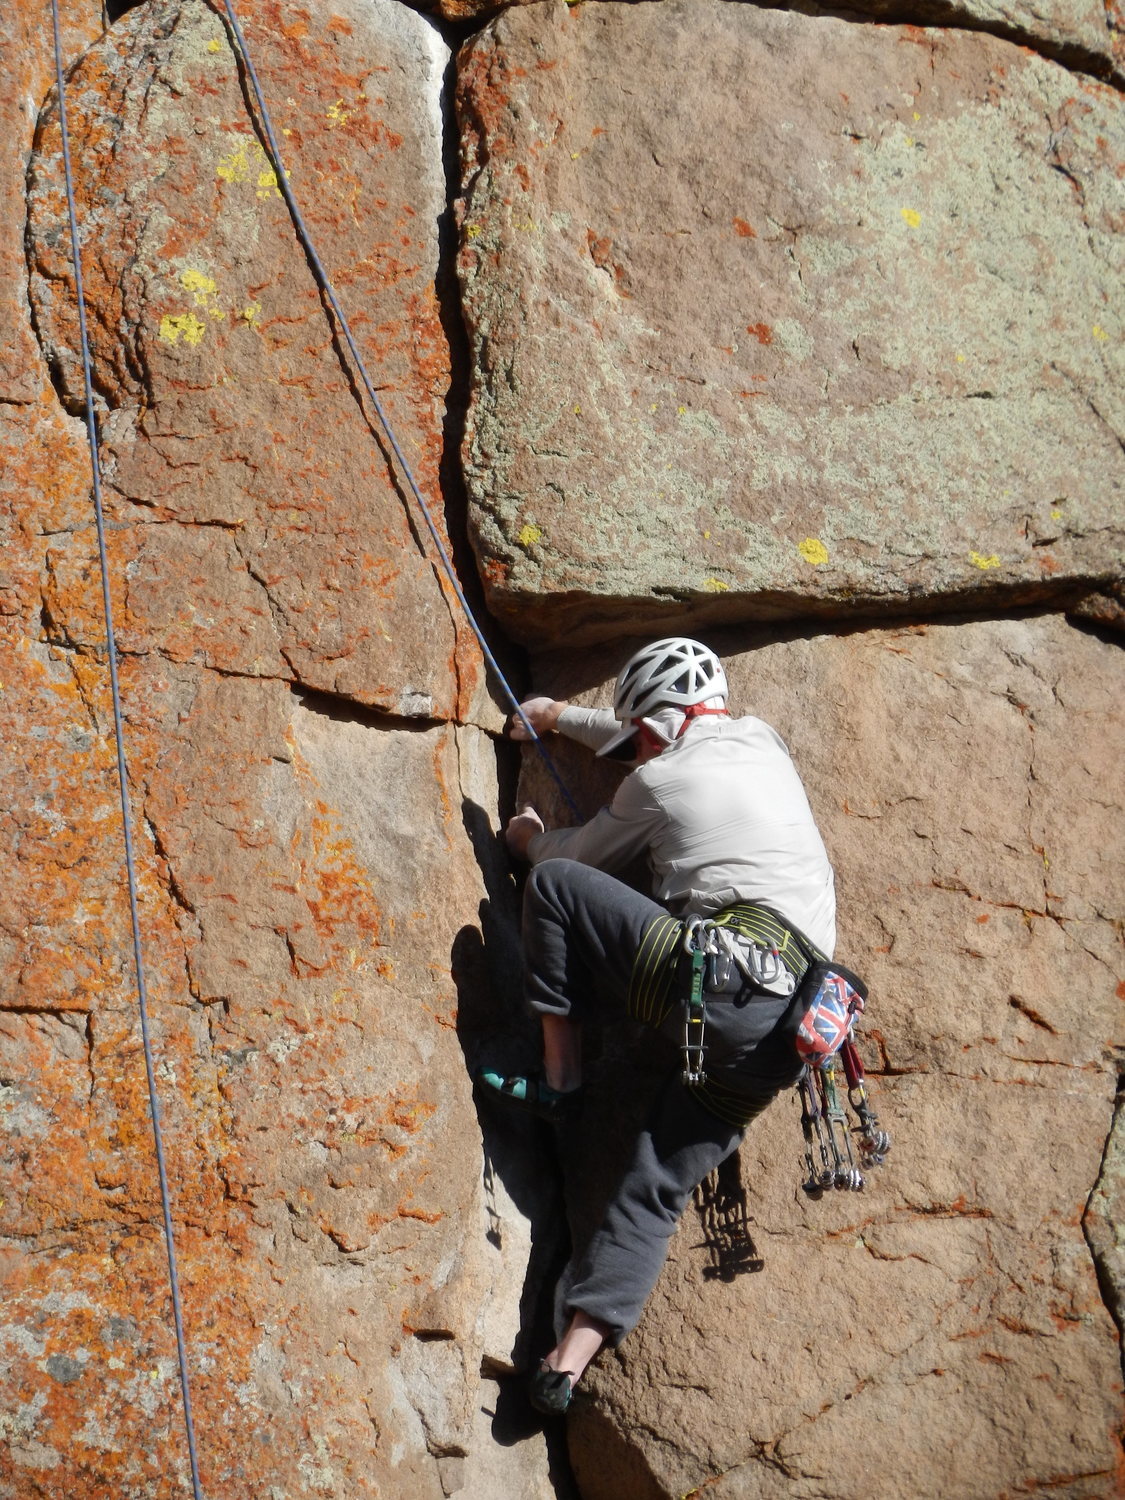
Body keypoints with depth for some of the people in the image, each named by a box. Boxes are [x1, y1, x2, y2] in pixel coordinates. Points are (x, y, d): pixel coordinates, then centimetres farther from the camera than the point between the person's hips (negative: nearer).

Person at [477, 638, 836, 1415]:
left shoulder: (657, 780, 5)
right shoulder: (763, 742, 22)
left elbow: (577, 861, 21)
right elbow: (680, 736, 43)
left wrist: (530, 837, 44)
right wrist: (561, 716, 53)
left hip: (709, 980, -7)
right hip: (783, 1031, 7)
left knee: (553, 882, 7)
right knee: (659, 1184, 10)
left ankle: (560, 1080, 9)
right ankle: (575, 1350, -2)